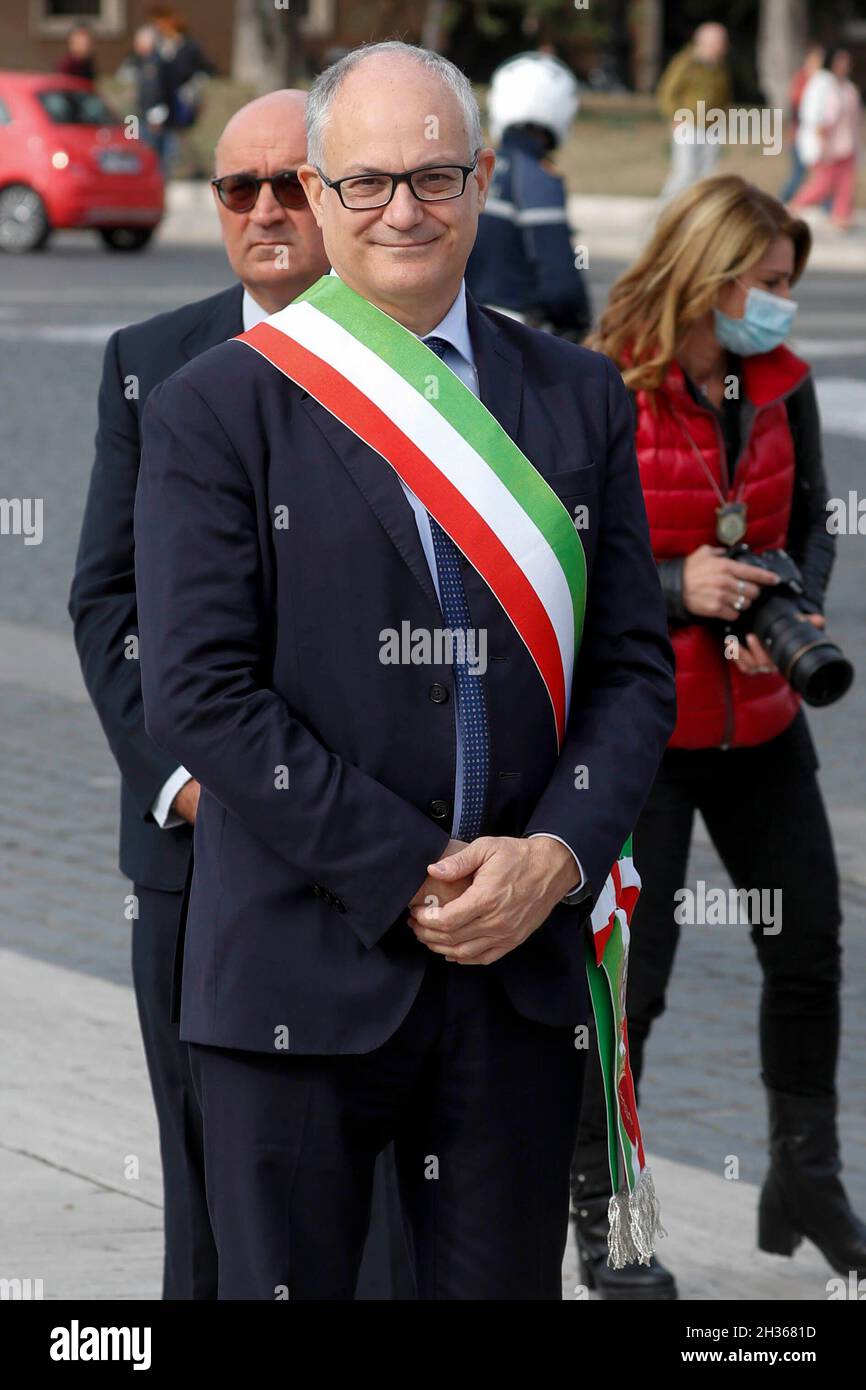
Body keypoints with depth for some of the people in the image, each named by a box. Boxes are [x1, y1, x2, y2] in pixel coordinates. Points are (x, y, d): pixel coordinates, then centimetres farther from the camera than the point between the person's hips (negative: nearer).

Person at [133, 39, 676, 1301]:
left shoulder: (580, 400, 11)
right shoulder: (218, 409, 0)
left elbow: (635, 665, 9)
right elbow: (199, 688, -8)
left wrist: (557, 857, -9)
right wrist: (409, 878, -12)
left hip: (521, 965, 3)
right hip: (301, 977, -3)